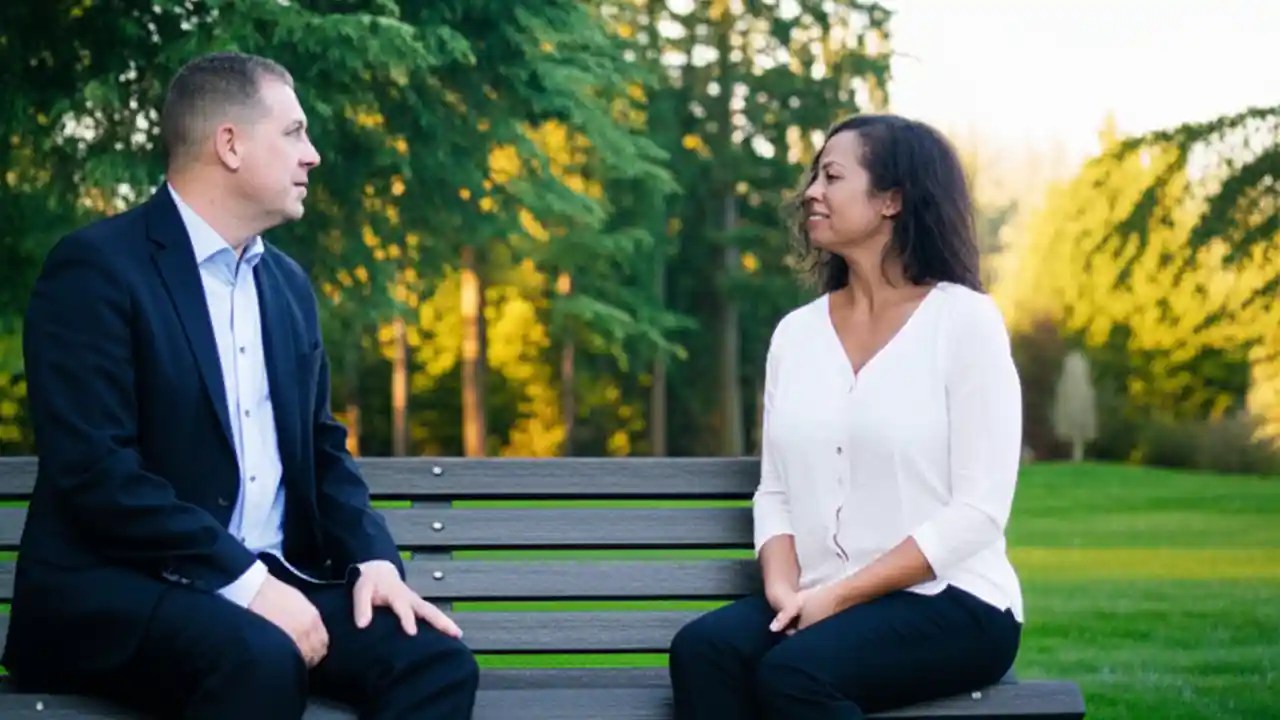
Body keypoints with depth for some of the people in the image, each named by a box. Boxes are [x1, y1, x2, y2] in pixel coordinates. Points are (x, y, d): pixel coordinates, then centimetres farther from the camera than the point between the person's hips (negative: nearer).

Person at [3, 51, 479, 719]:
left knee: (434, 659, -16)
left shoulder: (286, 282, 15)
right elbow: (93, 468, -18)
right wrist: (243, 581, -22)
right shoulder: (97, 266, -9)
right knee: (259, 662, -36)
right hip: (116, 585, -7)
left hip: (269, 578, 7)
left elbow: (320, 447, 20)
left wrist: (373, 559, 0)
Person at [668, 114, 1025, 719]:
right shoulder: (796, 332, 13)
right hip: (821, 605, 5)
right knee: (702, 650, -27)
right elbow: (775, 491, 11)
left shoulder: (964, 320, -4)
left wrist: (838, 597, -16)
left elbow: (978, 512, -10)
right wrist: (783, 589, -11)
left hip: (950, 602, -5)